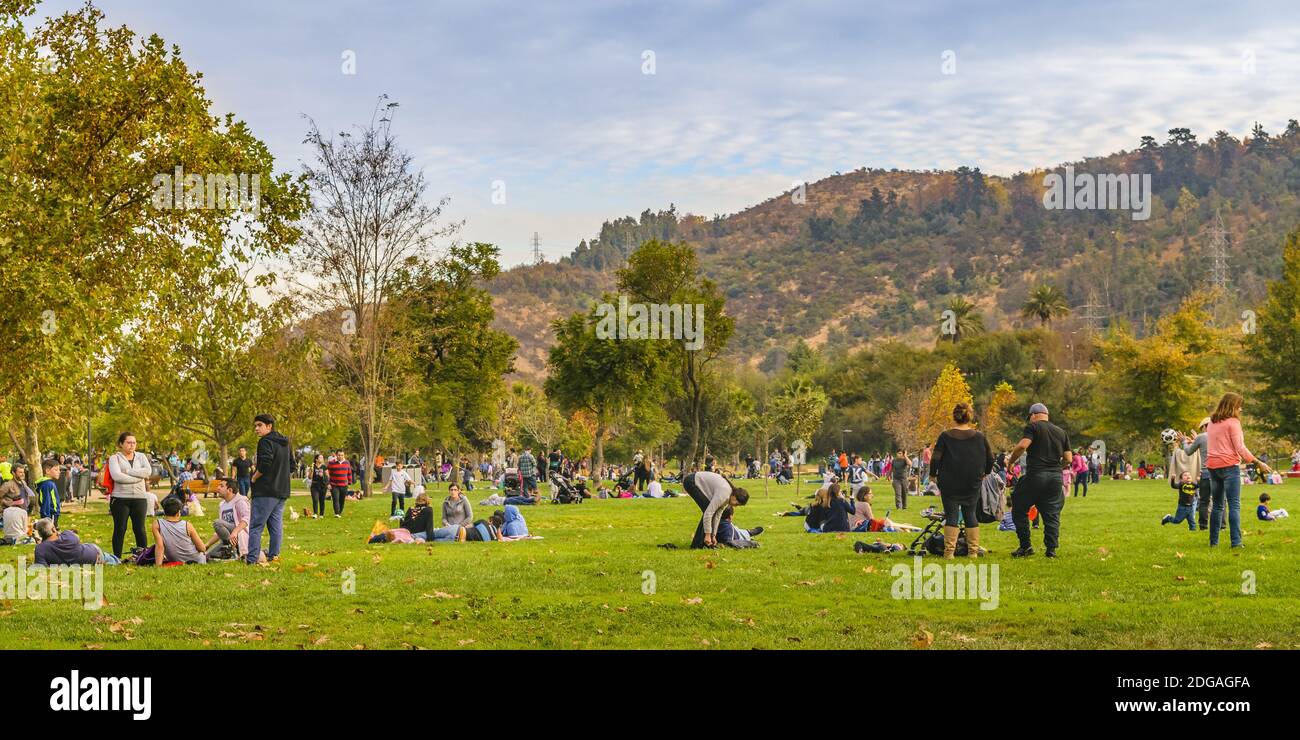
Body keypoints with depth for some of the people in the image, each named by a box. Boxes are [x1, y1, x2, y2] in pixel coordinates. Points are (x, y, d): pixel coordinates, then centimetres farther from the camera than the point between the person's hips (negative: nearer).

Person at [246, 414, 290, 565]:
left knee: (255, 526, -6)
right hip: (282, 490, 8)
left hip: (266, 491, -8)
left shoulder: (266, 441, -11)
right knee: (276, 525, 10)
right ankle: (273, 555, 9)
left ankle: (252, 558, -10)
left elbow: (265, 465, -22)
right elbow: (289, 466, 20)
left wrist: (254, 477, -7)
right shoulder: (284, 443, 16)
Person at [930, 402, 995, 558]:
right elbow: (990, 458, 5)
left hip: (949, 483, -2)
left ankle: (949, 551, -6)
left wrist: (933, 474, 7)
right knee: (970, 514, 13)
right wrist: (985, 472, 23)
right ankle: (973, 550, 11)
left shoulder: (945, 436, -7)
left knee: (951, 514, 2)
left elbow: (935, 458, -9)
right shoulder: (980, 436, -1)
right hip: (972, 483, 2)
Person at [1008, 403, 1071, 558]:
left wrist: (1011, 461, -4)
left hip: (1035, 475, -5)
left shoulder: (1033, 427, -1)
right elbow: (1069, 459, 12)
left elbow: (1022, 446, -17)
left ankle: (1025, 546, 3)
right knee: (1052, 514, 9)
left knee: (1019, 510, 7)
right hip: (1056, 477, 5)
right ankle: (1051, 549, 5)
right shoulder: (1061, 432, 15)